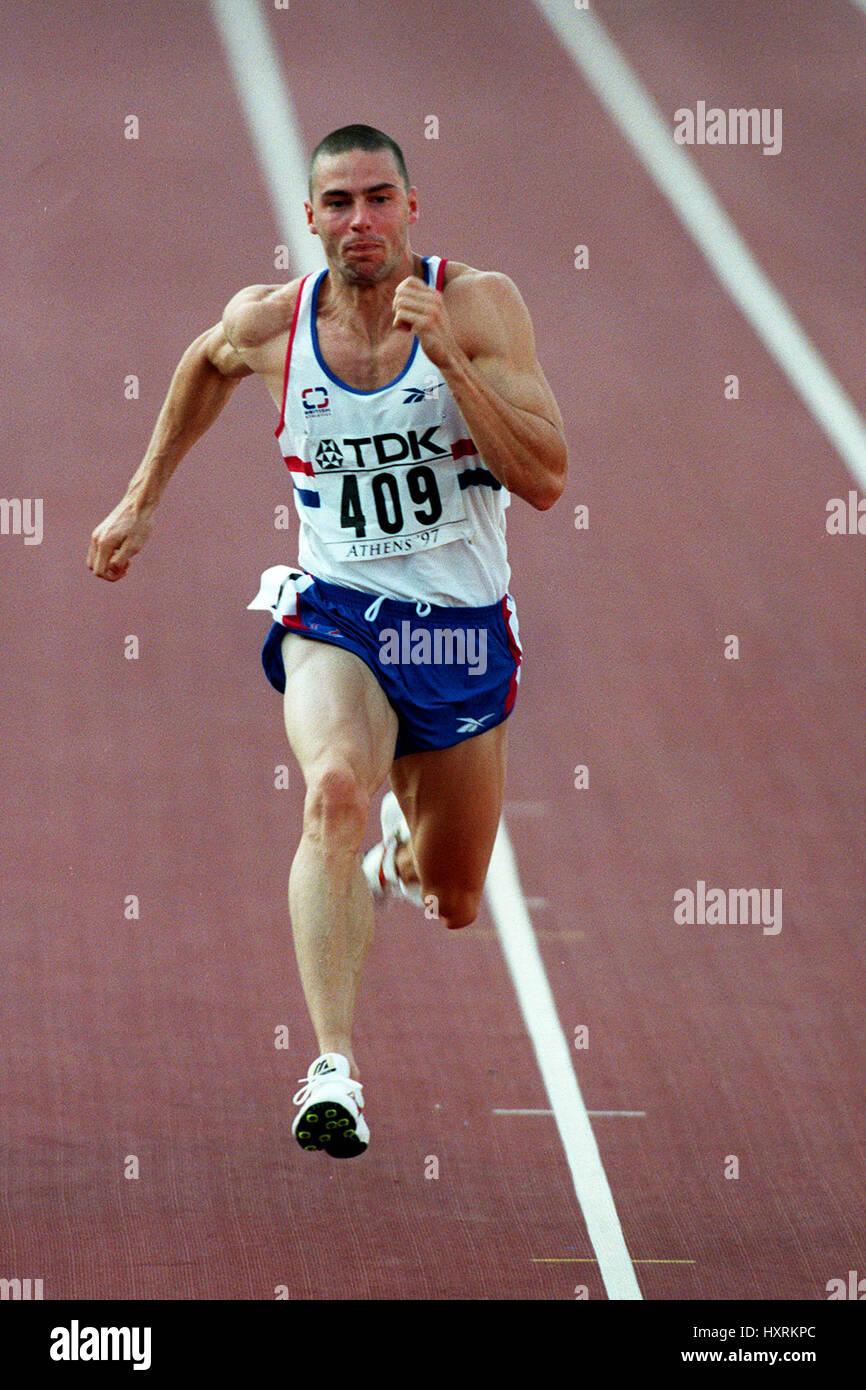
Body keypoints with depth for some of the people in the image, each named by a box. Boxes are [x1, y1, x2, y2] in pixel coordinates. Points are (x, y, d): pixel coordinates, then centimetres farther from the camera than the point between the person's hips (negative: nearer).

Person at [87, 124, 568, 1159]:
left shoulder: (478, 306, -13)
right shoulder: (268, 324, -7)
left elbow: (544, 481, -20)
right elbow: (207, 364, 19)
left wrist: (449, 358, -28)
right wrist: (143, 500, 21)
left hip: (462, 628, 1)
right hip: (333, 615, -1)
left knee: (452, 904, 15)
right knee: (336, 792, -34)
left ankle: (404, 854, 55)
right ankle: (333, 1072, -40)